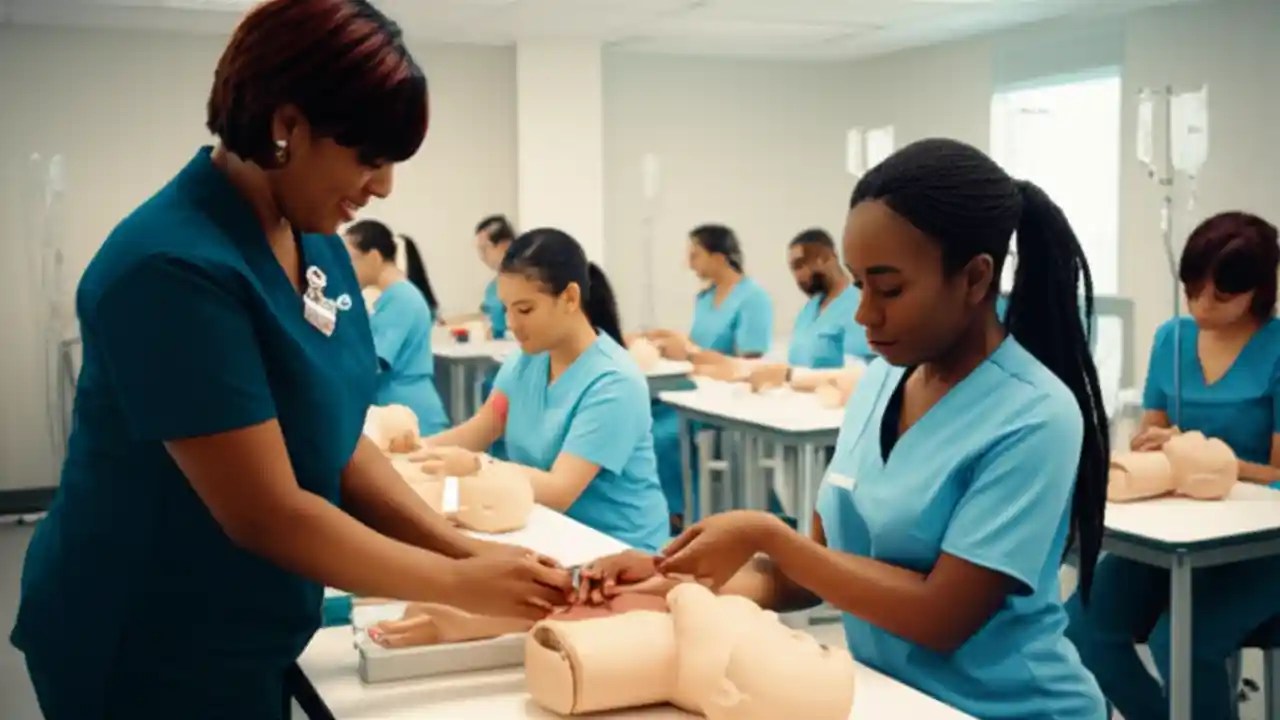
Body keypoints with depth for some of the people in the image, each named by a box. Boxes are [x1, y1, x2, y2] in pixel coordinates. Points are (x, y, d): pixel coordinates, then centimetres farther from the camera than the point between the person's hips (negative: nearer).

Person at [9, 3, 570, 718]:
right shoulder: (176, 269, -26)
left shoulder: (315, 242, 0)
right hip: (151, 653, -8)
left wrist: (461, 545, -10)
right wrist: (461, 584, -19)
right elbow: (266, 515, -26)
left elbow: (338, 446, 2)